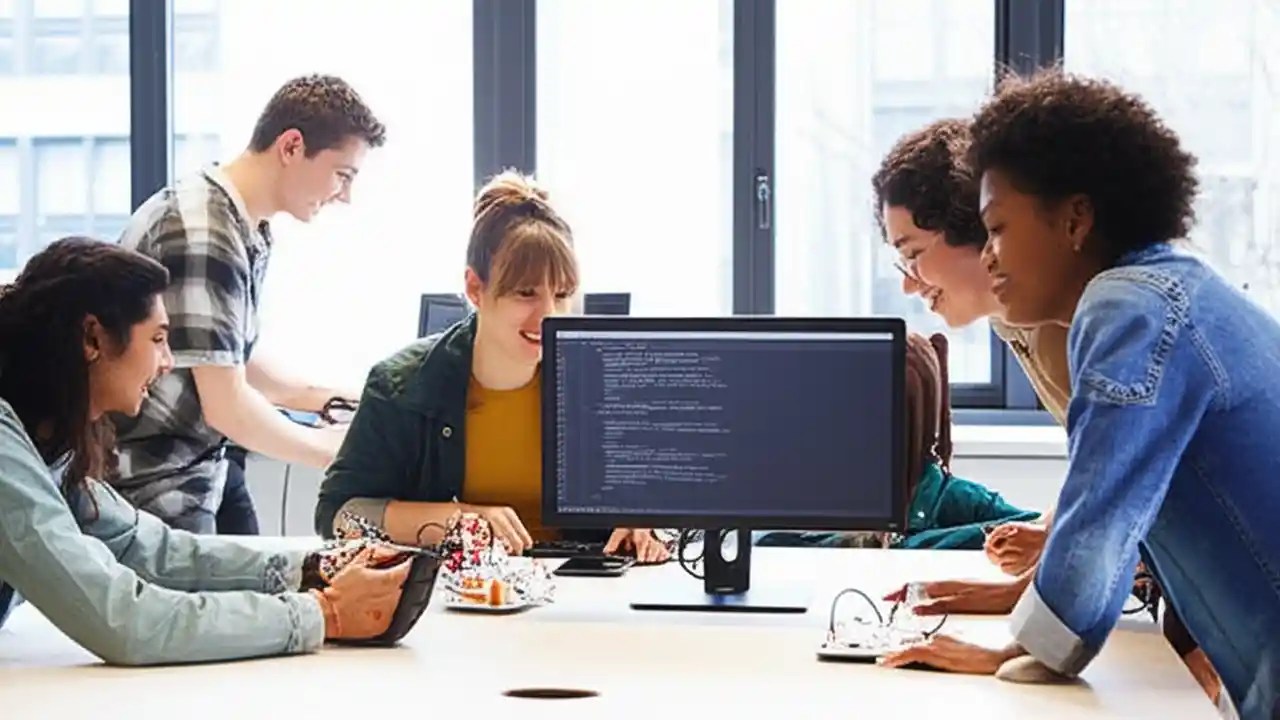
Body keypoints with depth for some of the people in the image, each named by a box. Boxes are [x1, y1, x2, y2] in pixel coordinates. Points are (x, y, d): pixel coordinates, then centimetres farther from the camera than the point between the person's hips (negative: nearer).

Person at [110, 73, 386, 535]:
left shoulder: (249, 230, 7)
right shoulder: (204, 235, -23)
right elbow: (227, 407, -22)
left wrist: (330, 399, 10)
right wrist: (329, 450, -8)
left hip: (210, 464, 9)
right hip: (155, 486, -9)